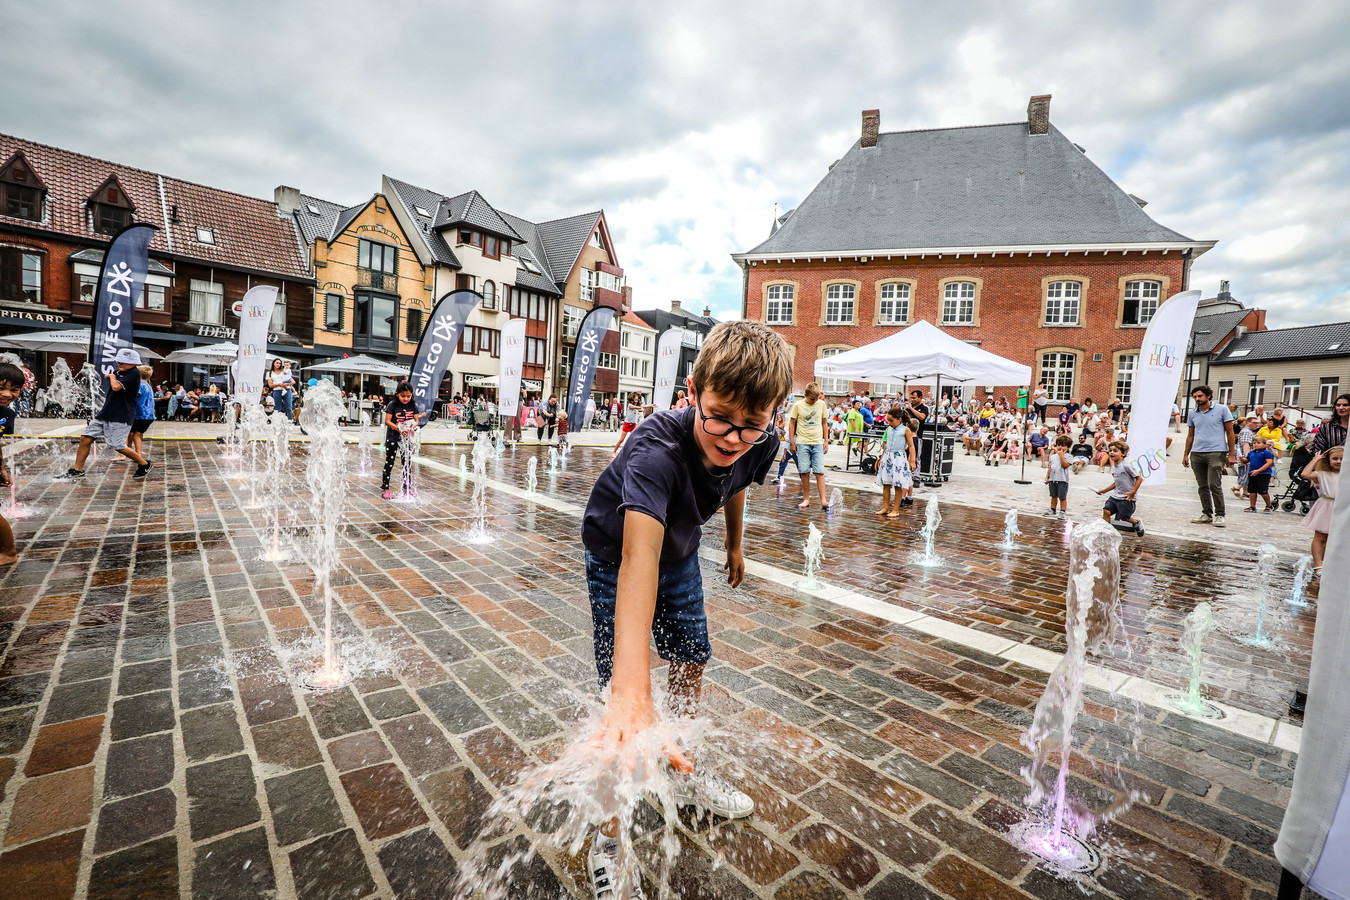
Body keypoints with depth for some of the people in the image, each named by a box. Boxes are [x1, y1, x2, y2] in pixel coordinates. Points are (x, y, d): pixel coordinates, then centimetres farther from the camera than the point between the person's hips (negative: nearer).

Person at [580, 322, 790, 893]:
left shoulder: (758, 444, -24)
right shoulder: (657, 448, -44)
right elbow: (638, 559, -57)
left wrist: (735, 545, 17)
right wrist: (631, 694, -68)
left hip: (679, 549, 6)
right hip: (619, 552, -5)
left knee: (690, 661, 17)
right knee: (625, 693, -7)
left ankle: (688, 773, 44)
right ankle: (610, 839, 17)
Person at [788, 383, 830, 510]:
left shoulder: (821, 404, 5)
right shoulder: (798, 405, -1)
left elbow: (824, 423, 14)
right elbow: (791, 423, 4)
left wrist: (826, 440, 11)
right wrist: (792, 442, 1)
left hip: (818, 442, 1)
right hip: (802, 442, -1)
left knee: (819, 472, -4)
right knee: (805, 472, 0)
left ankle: (823, 500, -5)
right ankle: (806, 499, 10)